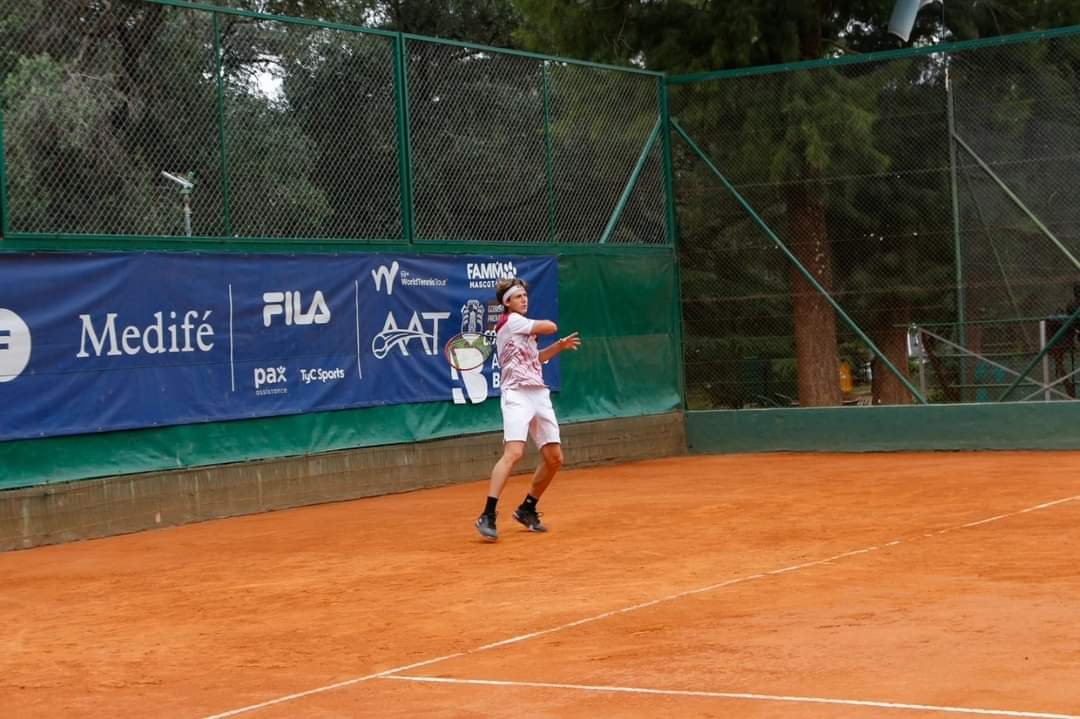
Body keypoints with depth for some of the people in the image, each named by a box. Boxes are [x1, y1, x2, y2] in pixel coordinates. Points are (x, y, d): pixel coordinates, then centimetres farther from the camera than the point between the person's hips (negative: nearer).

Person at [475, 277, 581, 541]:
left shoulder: (524, 327, 21)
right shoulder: (511, 320, -4)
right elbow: (550, 326, -3)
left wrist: (559, 346, 21)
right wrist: (550, 331, 19)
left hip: (539, 394, 9)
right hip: (517, 394, -9)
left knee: (554, 457, 7)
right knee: (514, 452, -24)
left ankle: (527, 509, 22)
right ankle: (487, 516, -26)